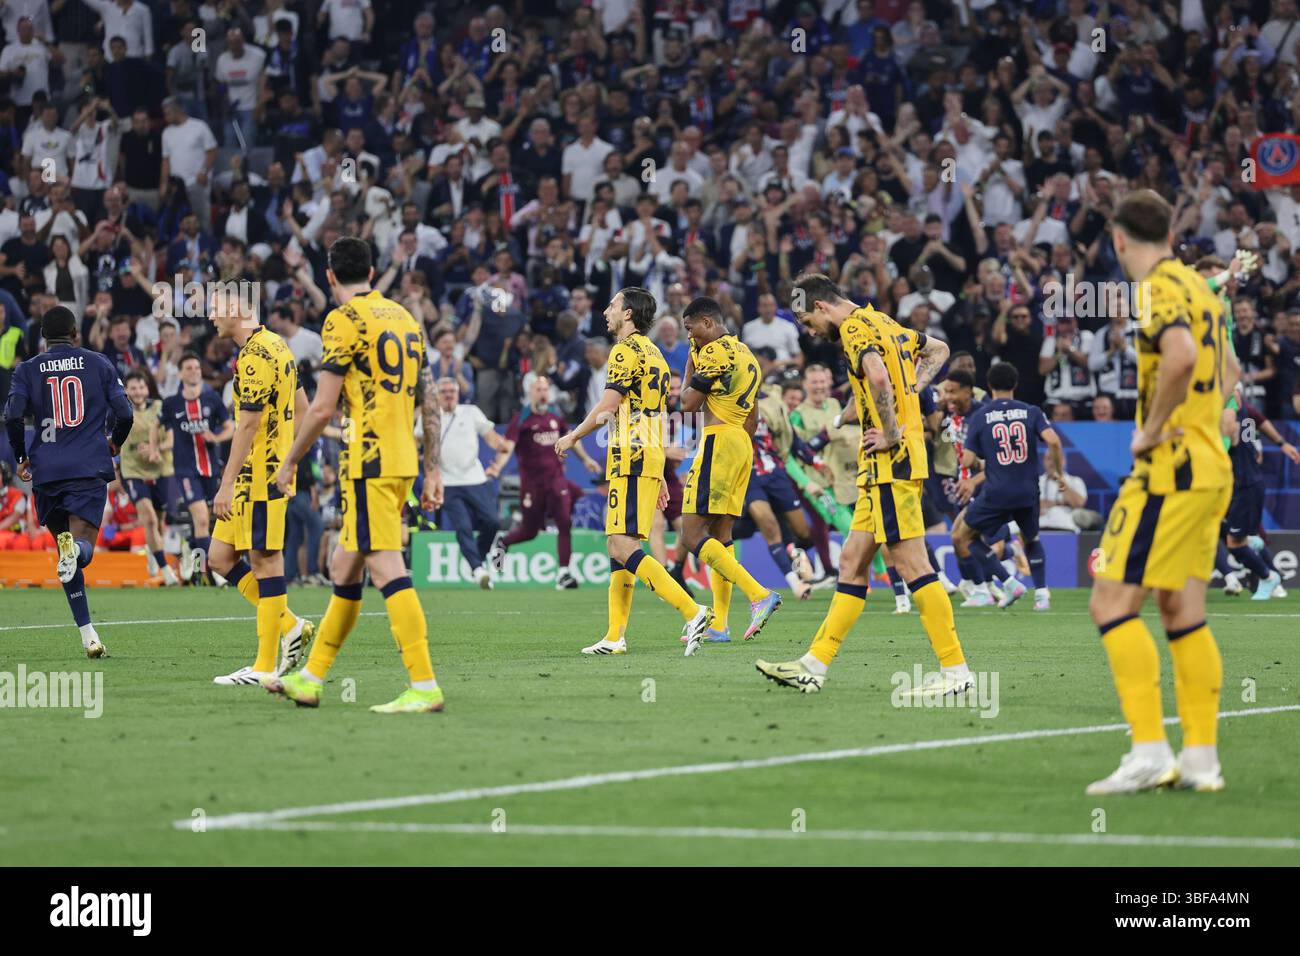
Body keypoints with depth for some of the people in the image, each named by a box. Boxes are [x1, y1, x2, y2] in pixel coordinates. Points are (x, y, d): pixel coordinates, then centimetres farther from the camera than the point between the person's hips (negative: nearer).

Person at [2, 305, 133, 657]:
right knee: (83, 547, -6)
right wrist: (114, 443, 24)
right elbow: (124, 414, 4)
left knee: (65, 545, 14)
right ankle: (75, 547, -46)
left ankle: (88, 636, 6)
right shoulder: (99, 364, 9)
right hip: (89, 468, -2)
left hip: (46, 470, 2)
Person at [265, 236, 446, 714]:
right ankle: (310, 679, 24)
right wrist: (433, 470, 19)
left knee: (387, 569, -12)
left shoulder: (344, 320, -8)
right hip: (403, 461, 8)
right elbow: (430, 405, 15)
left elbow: (322, 408, -12)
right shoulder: (405, 318, 15)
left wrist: (289, 462, 1)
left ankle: (425, 687, -18)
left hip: (369, 463, -8)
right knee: (343, 570, 16)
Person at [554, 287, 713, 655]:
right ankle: (615, 637, 10)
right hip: (651, 458, 10)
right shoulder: (654, 354, 21)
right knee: (619, 545, 11)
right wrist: (659, 476, 25)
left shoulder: (626, 350, -8)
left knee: (622, 546, -16)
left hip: (630, 458, -10)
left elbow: (608, 406, -14)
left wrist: (572, 436, 0)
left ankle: (693, 612, -25)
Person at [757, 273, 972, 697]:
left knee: (911, 564, -9)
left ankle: (956, 671, -8)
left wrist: (891, 434, -21)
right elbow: (938, 350, 32)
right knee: (852, 562, 11)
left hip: (891, 461, -10)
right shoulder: (884, 323, 18)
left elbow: (878, 376, -31)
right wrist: (910, 394, 20)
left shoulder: (855, 328, -11)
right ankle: (815, 666, 14)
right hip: (881, 469, 10)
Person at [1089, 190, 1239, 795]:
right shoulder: (1197, 287, 17)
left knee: (1112, 603, -8)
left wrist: (1152, 429, -22)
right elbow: (1227, 374, 30)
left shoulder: (1158, 290, -13)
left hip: (1170, 472, -9)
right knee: (1183, 614, 11)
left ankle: (1149, 751, -14)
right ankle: (1201, 759, 9)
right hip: (1209, 470, 9)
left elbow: (1182, 357, -33)